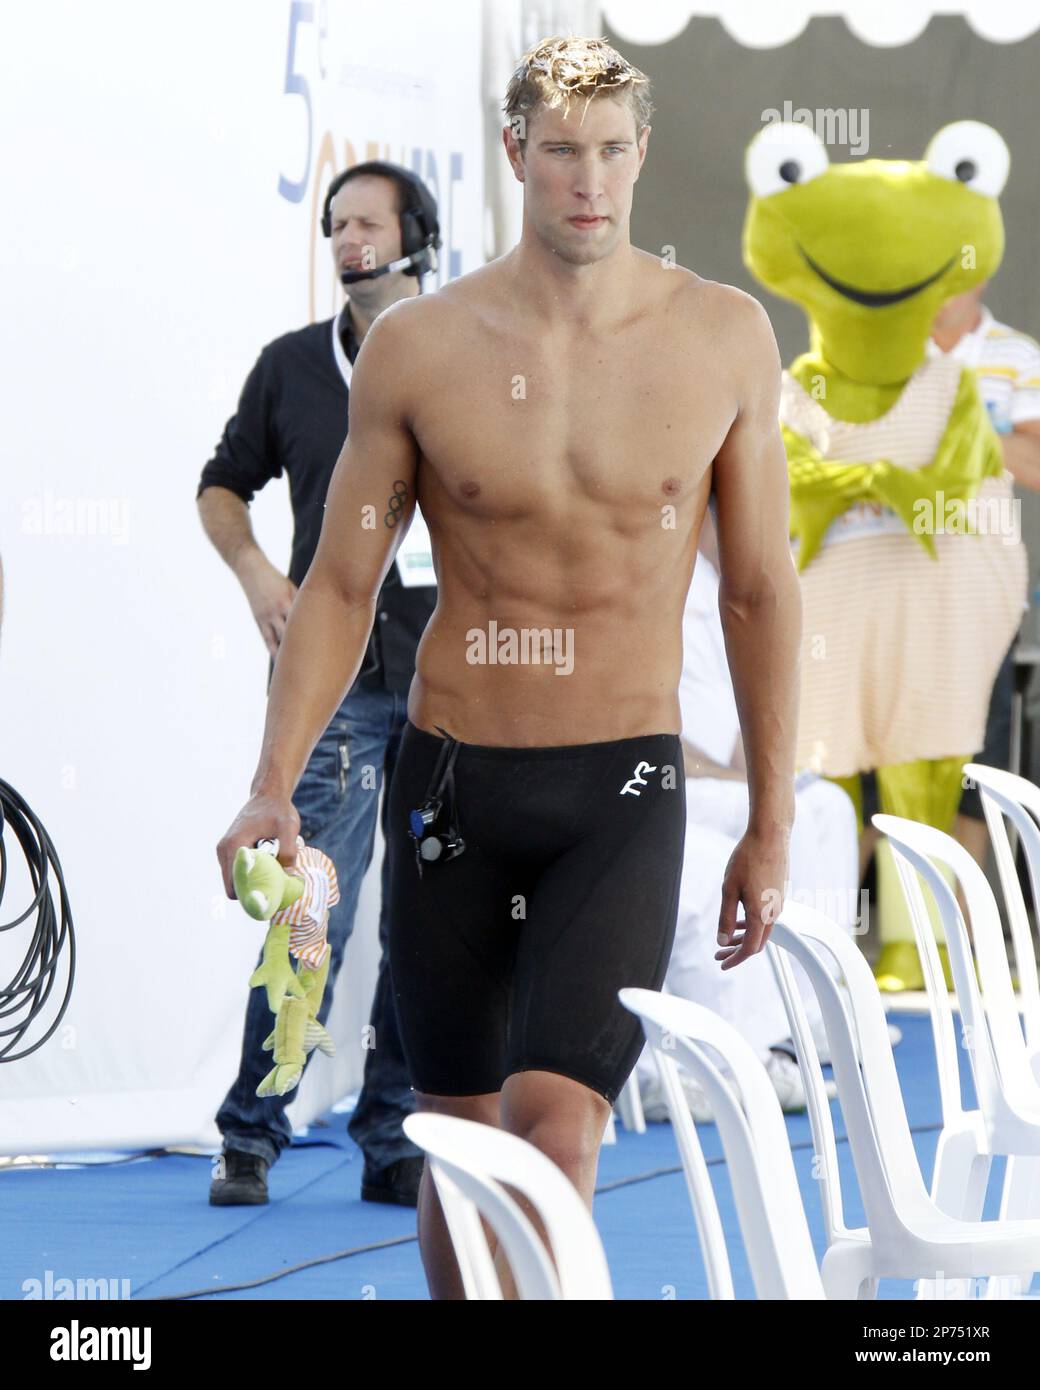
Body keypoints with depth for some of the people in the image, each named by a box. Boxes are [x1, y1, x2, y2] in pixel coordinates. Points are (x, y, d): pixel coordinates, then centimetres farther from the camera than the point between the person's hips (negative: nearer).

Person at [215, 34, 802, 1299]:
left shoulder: (724, 337, -2)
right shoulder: (417, 347, -3)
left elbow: (758, 589, 6)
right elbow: (341, 585, 3)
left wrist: (771, 827, 8)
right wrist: (274, 786, -10)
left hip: (622, 787, -1)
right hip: (452, 777, 1)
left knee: (556, 1127, -17)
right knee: (457, 1129, 11)